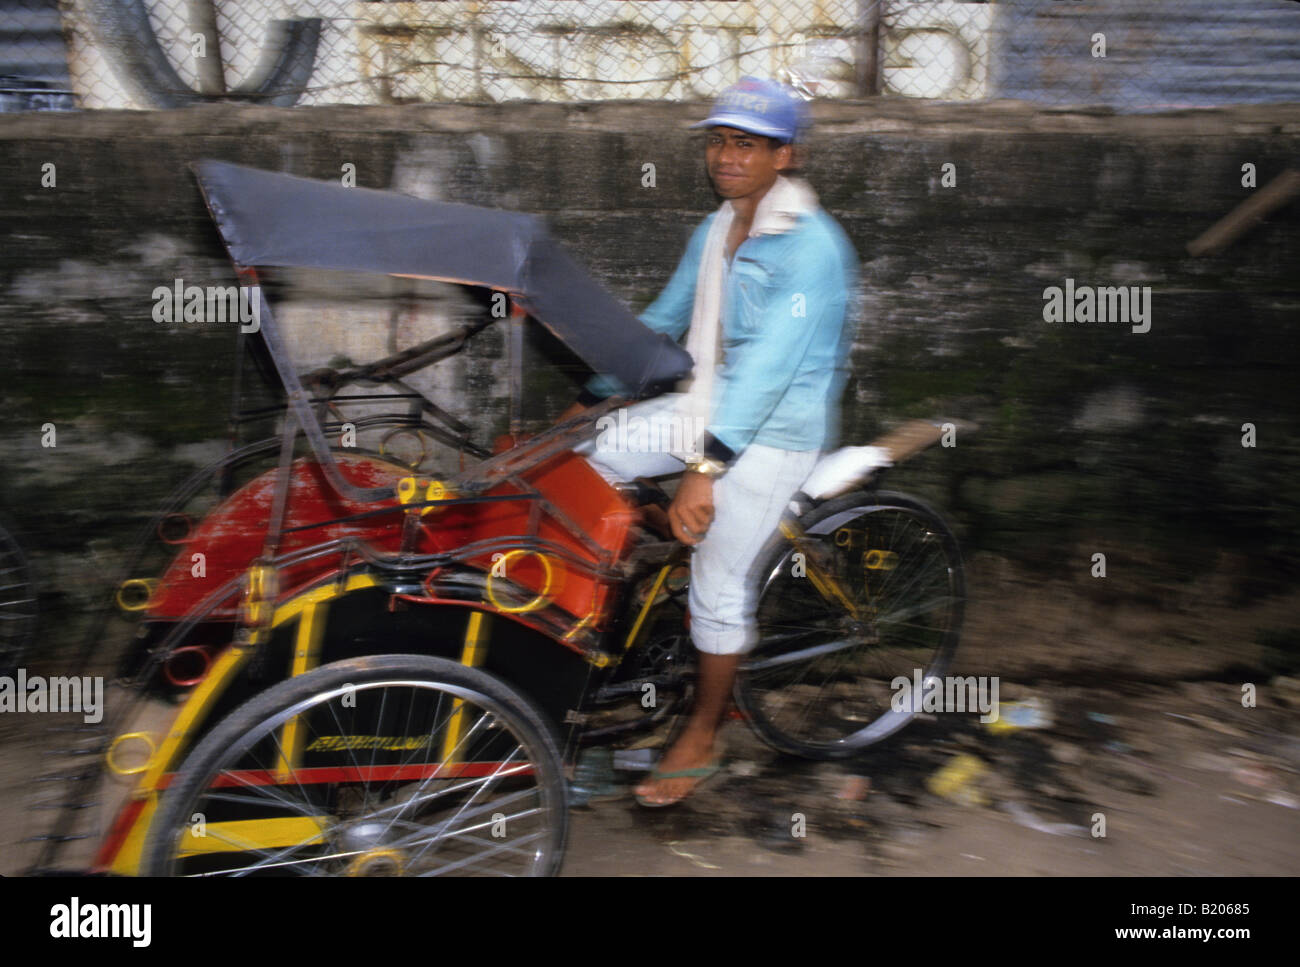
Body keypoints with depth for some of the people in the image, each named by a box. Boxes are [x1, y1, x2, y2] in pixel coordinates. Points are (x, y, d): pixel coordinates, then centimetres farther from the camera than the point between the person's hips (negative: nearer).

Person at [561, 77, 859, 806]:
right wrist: (591, 399, 13)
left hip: (773, 432, -8)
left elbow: (769, 363, -29)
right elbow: (663, 319, 15)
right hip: (708, 407, 8)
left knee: (720, 586, -2)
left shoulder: (811, 245, -19)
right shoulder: (716, 230, 7)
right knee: (581, 455, -2)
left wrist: (706, 467, -37)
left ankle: (701, 739, 19)